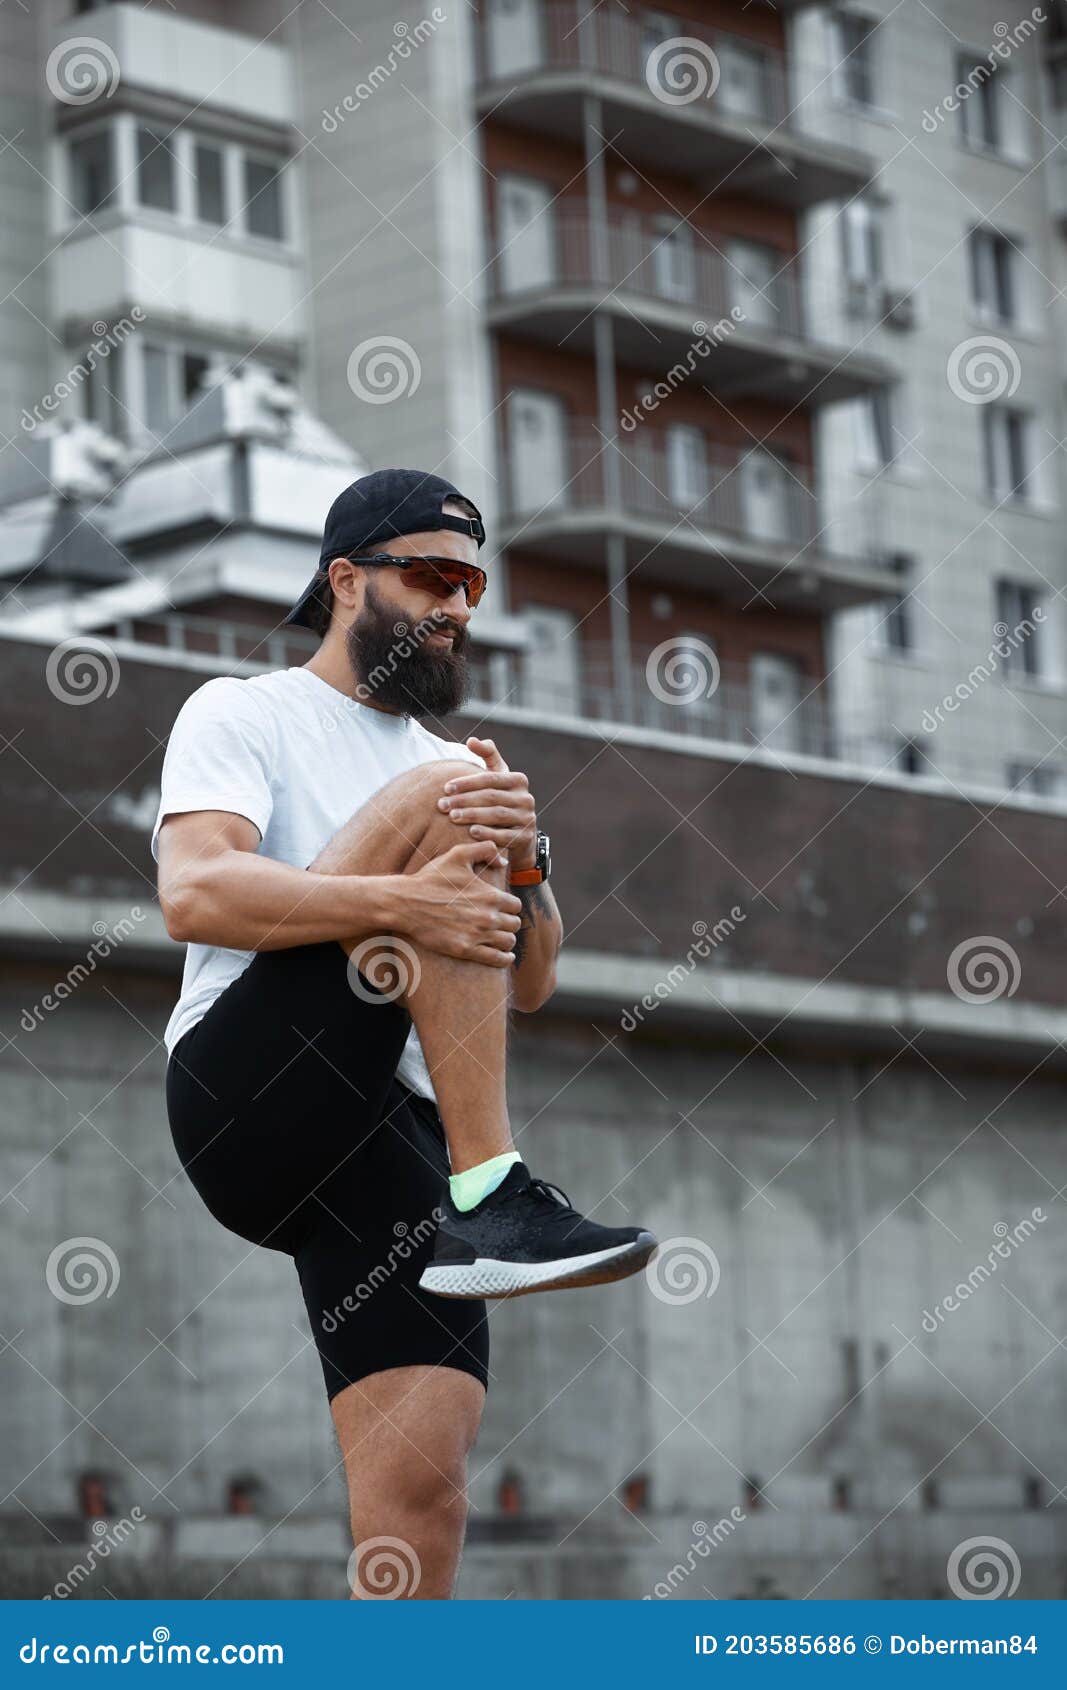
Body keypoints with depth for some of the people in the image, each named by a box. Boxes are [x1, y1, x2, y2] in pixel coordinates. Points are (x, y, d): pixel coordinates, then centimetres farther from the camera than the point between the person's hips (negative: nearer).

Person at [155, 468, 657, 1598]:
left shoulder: (448, 763, 28)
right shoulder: (244, 714, 10)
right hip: (250, 1099, -5)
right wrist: (400, 901, -25)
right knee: (444, 798, -22)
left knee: (421, 1483, -14)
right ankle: (495, 1198, -30)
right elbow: (194, 893, -10)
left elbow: (528, 985, 17)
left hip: (396, 1146, 5)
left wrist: (522, 862, -6)